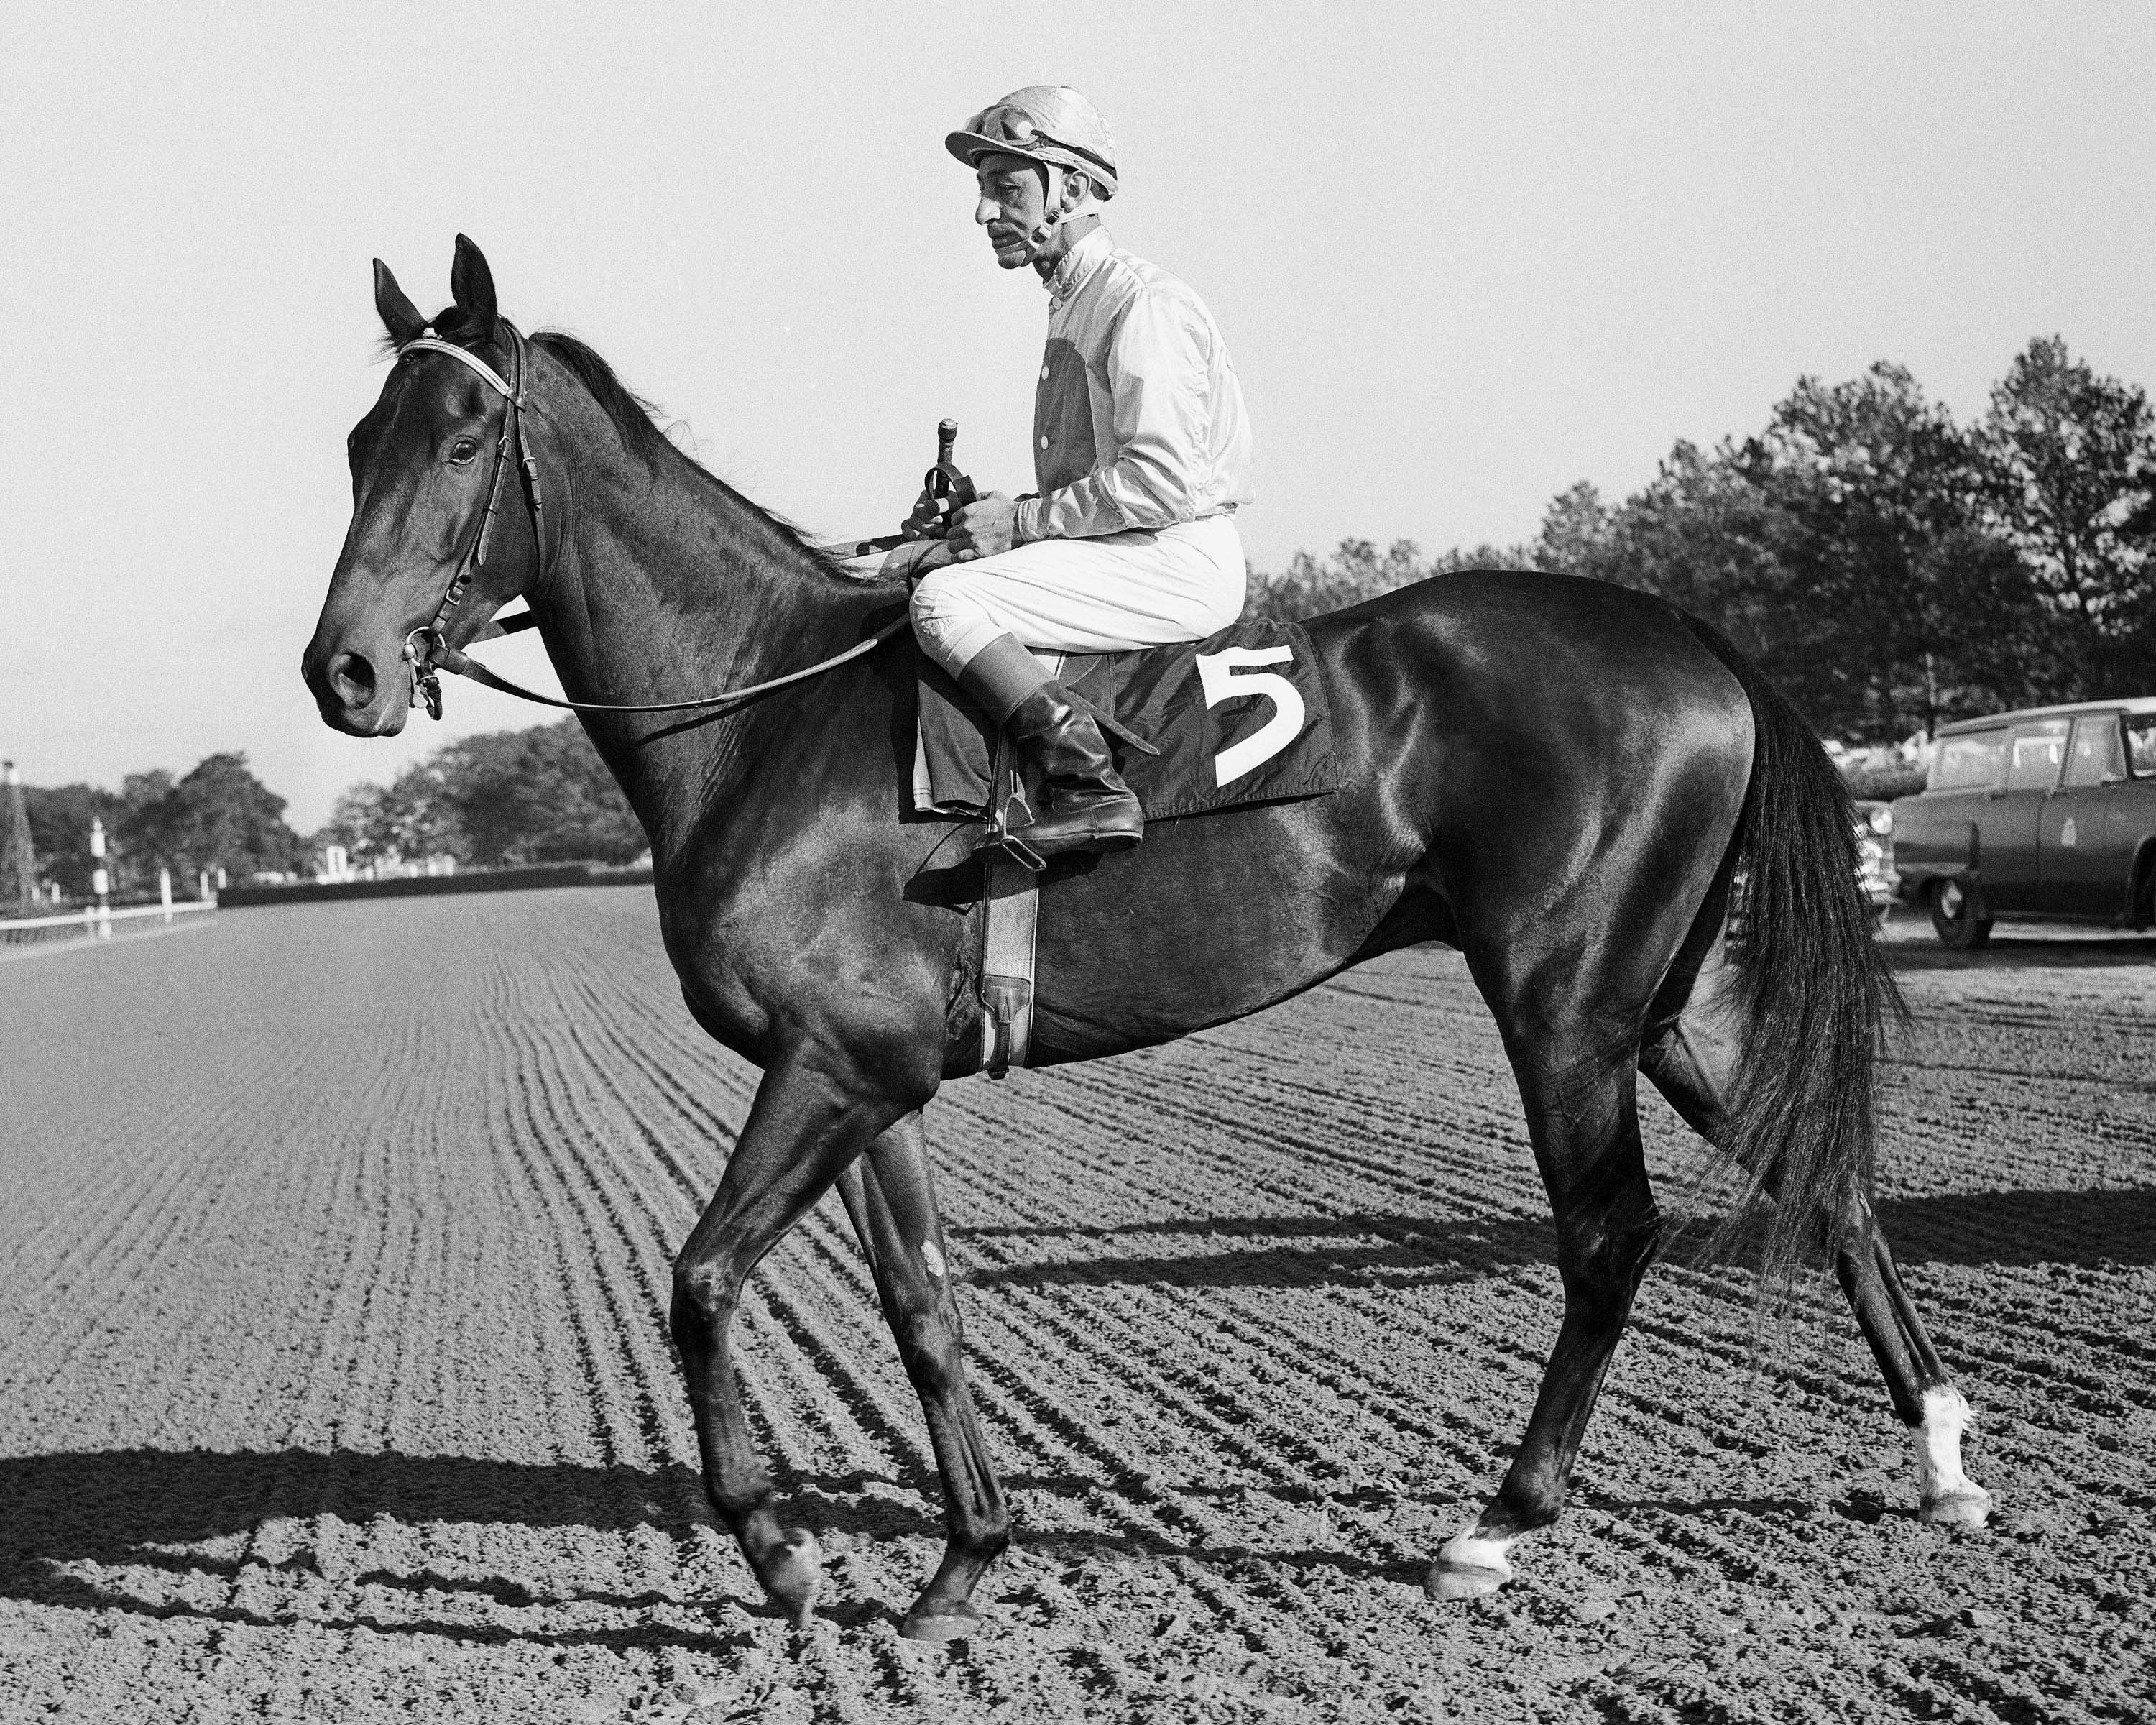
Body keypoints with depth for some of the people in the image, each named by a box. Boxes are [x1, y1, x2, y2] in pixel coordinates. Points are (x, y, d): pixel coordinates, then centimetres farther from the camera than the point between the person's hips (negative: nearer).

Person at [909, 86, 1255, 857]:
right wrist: (989, 515, 10)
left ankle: (1089, 787, -28)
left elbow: (1161, 483, -22)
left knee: (943, 599, -22)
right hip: (1128, 560, 10)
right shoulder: (1072, 306, 20)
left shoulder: (1144, 301, -12)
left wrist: (1022, 521, -16)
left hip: (1177, 563, -10)